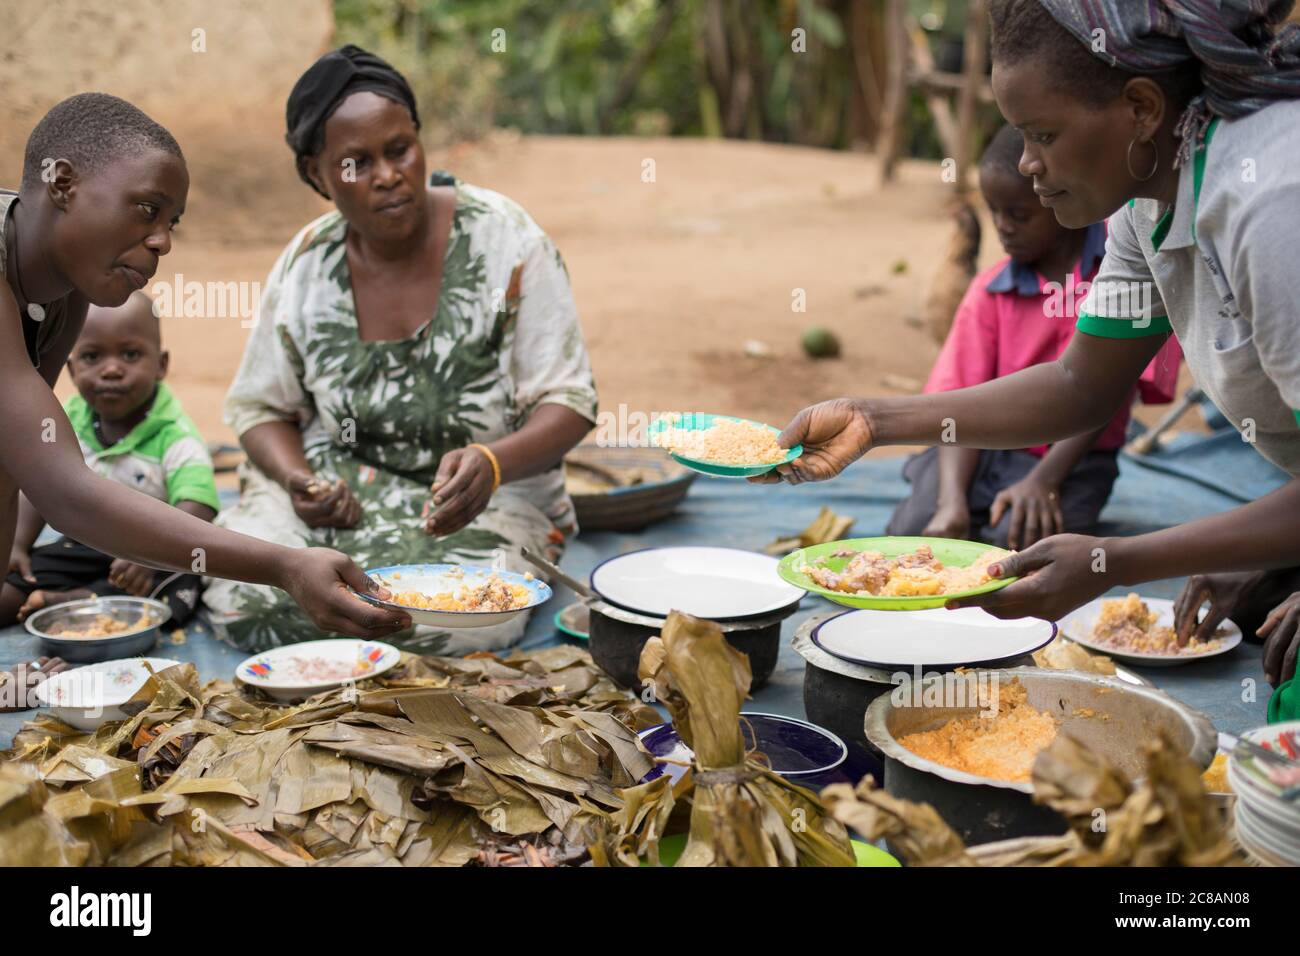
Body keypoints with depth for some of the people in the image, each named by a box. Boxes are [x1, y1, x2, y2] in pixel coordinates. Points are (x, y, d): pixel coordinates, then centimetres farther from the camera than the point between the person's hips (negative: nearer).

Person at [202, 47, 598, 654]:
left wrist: (492, 464, -33)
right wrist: (297, 480, -15)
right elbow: (261, 408, 8)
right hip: (336, 486, 2)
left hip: (489, 498, -2)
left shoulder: (504, 241, -12)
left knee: (451, 622, -32)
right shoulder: (306, 265, -3)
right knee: (239, 598, -24)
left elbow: (568, 405, -12)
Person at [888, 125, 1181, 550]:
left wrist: (1043, 480, -21)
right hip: (985, 449, 2)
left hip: (1072, 458, -2)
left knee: (1020, 543, -31)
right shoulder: (989, 290, 3)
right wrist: (952, 502, -23)